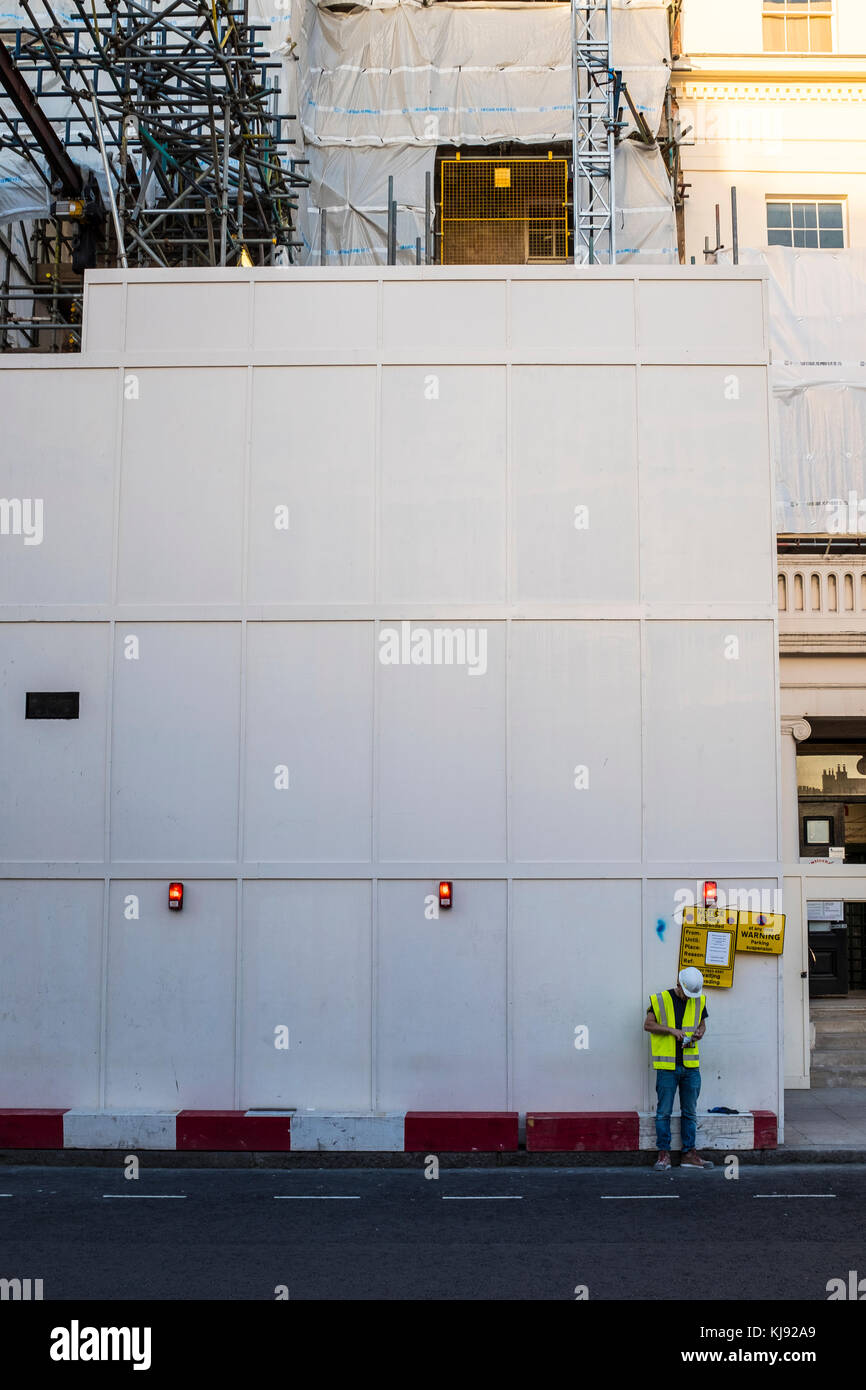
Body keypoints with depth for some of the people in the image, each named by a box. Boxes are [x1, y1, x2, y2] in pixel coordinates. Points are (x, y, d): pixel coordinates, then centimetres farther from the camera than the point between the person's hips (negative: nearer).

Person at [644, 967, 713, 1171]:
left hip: (691, 1065, 4)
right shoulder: (660, 1000, -4)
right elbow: (648, 1025, -3)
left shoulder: (699, 1001, 8)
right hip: (667, 1065, -4)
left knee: (690, 1112, 9)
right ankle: (664, 1154, 5)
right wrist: (671, 1030, -14)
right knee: (664, 1112, -2)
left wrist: (698, 1033, -3)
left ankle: (689, 1154, 15)